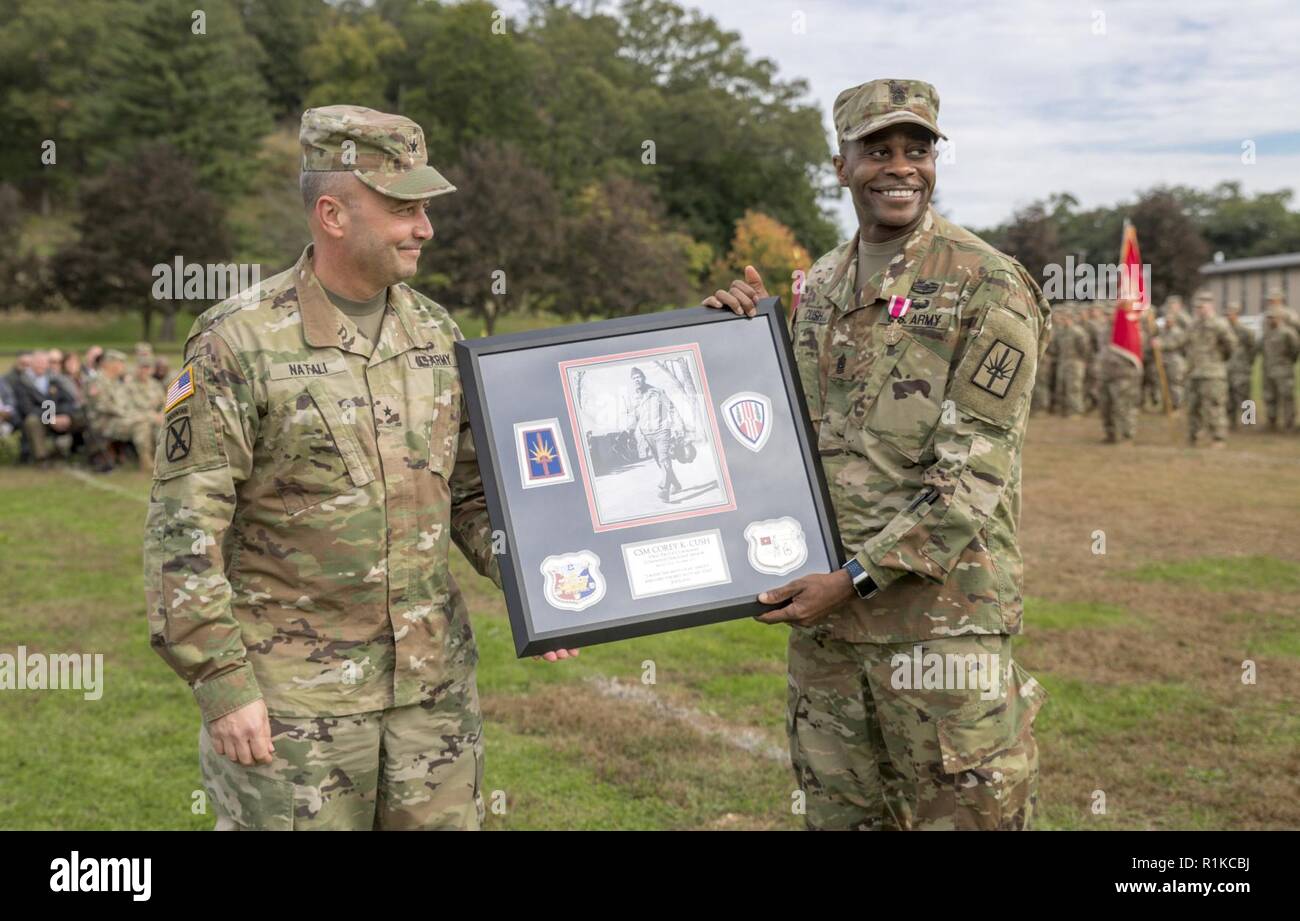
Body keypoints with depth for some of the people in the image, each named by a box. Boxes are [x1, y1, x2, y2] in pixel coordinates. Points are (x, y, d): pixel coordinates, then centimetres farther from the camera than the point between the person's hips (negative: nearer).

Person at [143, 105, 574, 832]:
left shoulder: (438, 334, 6)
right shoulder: (240, 343, -10)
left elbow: (472, 492, 13)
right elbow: (184, 531, -11)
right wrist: (221, 682, -14)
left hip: (434, 683, 5)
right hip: (292, 690, -5)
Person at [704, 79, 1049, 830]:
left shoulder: (987, 287, -8)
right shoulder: (822, 288, 12)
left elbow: (974, 475, -14)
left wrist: (857, 576, -18)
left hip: (942, 615, -6)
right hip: (821, 608, 6)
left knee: (964, 811, 3)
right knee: (838, 810, 15)